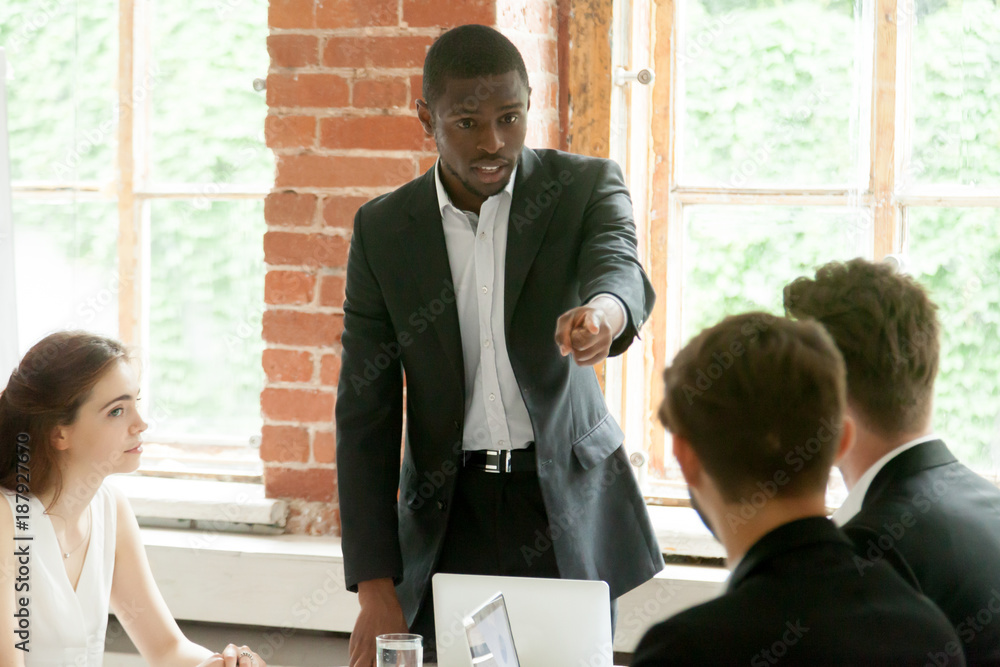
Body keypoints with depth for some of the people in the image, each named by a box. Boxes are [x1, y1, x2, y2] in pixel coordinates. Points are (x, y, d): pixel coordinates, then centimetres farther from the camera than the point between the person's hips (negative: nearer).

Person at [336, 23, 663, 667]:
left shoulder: (586, 187, -3)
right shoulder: (383, 229, 1)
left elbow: (621, 269, -25)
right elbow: (365, 414, 0)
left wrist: (604, 312, -52)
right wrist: (376, 590, -8)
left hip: (568, 512, -1)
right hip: (448, 516, 1)